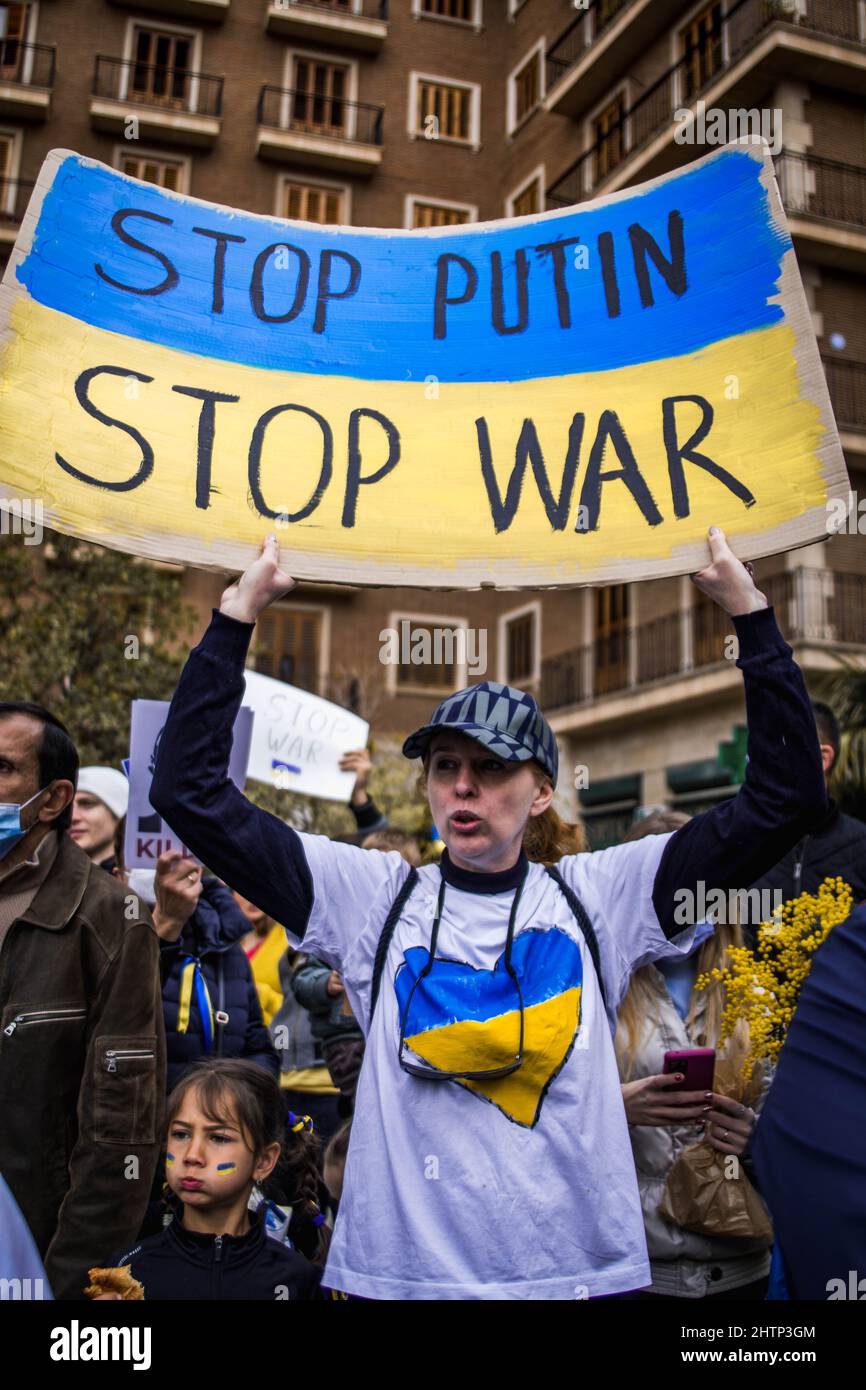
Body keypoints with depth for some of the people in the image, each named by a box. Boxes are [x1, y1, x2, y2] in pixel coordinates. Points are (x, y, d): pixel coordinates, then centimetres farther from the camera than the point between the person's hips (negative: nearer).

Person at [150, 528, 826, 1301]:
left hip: (580, 1270, 1)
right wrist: (238, 613, -7)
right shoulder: (374, 897, 1)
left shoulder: (599, 896, 1)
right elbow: (191, 791, -2)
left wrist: (748, 608, -5)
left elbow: (786, 797, -1)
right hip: (401, 1270, 0)